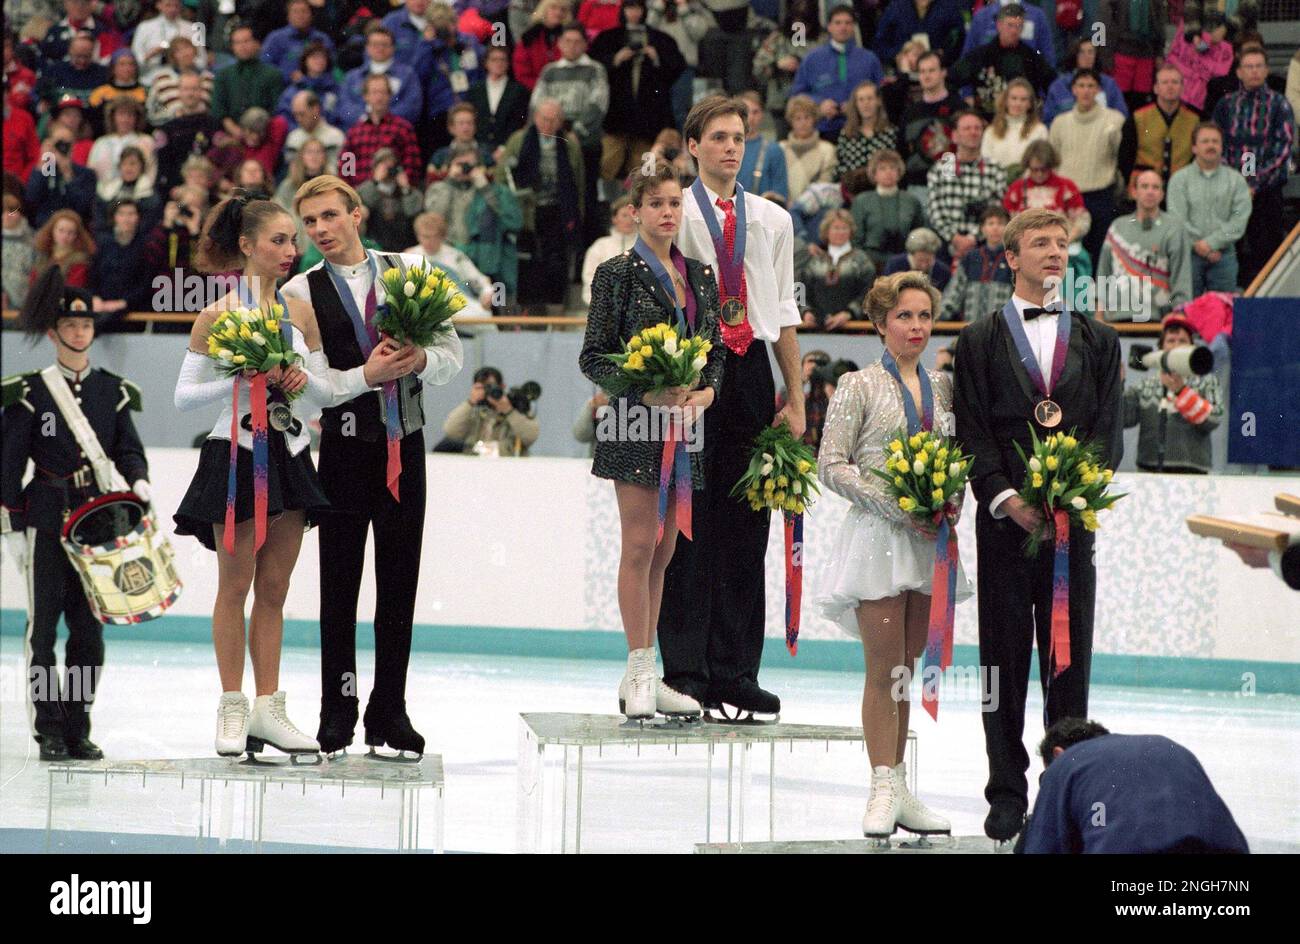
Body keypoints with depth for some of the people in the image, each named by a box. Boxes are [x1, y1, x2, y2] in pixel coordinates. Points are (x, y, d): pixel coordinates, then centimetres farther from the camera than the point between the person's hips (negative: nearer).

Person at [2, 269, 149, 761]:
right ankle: (49, 732, 1)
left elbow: (128, 449, 13)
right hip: (46, 519, -3)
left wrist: (138, 480, -9)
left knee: (89, 628, 3)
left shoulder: (113, 391, 9)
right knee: (43, 627, -3)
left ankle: (78, 729, 10)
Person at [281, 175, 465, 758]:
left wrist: (419, 360, -13)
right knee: (339, 585, 2)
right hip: (341, 448, -3)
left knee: (400, 582, 5)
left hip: (403, 444, 3)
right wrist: (368, 375, -19)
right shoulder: (300, 293, -2)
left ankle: (389, 713, 12)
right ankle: (337, 714, 8)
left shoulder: (408, 273, 7)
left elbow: (452, 355, 7)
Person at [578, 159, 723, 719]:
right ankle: (639, 674, -5)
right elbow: (594, 357, -5)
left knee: (664, 550, 7)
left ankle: (645, 676, 12)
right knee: (640, 546, -7)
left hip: (685, 426, 6)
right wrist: (645, 389, -18)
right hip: (637, 424, -6)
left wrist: (706, 392, -4)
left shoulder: (700, 276, 13)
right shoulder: (618, 273, -2)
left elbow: (717, 348, 16)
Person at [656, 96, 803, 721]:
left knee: (746, 527, 4)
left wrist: (796, 400, 11)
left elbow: (785, 313, 16)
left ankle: (736, 672, 8)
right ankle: (685, 671, -1)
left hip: (751, 370, 4)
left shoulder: (773, 220, 16)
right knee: (689, 526, -5)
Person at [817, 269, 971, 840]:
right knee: (884, 669, -8)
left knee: (906, 669, 8)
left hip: (929, 538, 5)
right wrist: (898, 508, -15)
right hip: (878, 536, -5)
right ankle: (883, 791, -7)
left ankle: (898, 791, 10)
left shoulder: (942, 386, 12)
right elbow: (831, 465, -7)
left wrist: (952, 503, -2)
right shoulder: (859, 387, -3)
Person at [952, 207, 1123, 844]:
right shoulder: (981, 341, 7)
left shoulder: (1096, 340, 12)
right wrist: (1007, 499, -13)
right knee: (1004, 659, 1)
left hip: (1074, 520, 1)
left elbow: (1108, 430, 6)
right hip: (1005, 522, -1)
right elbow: (973, 433, 0)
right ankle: (1007, 793, 5)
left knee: (1069, 659, 2)